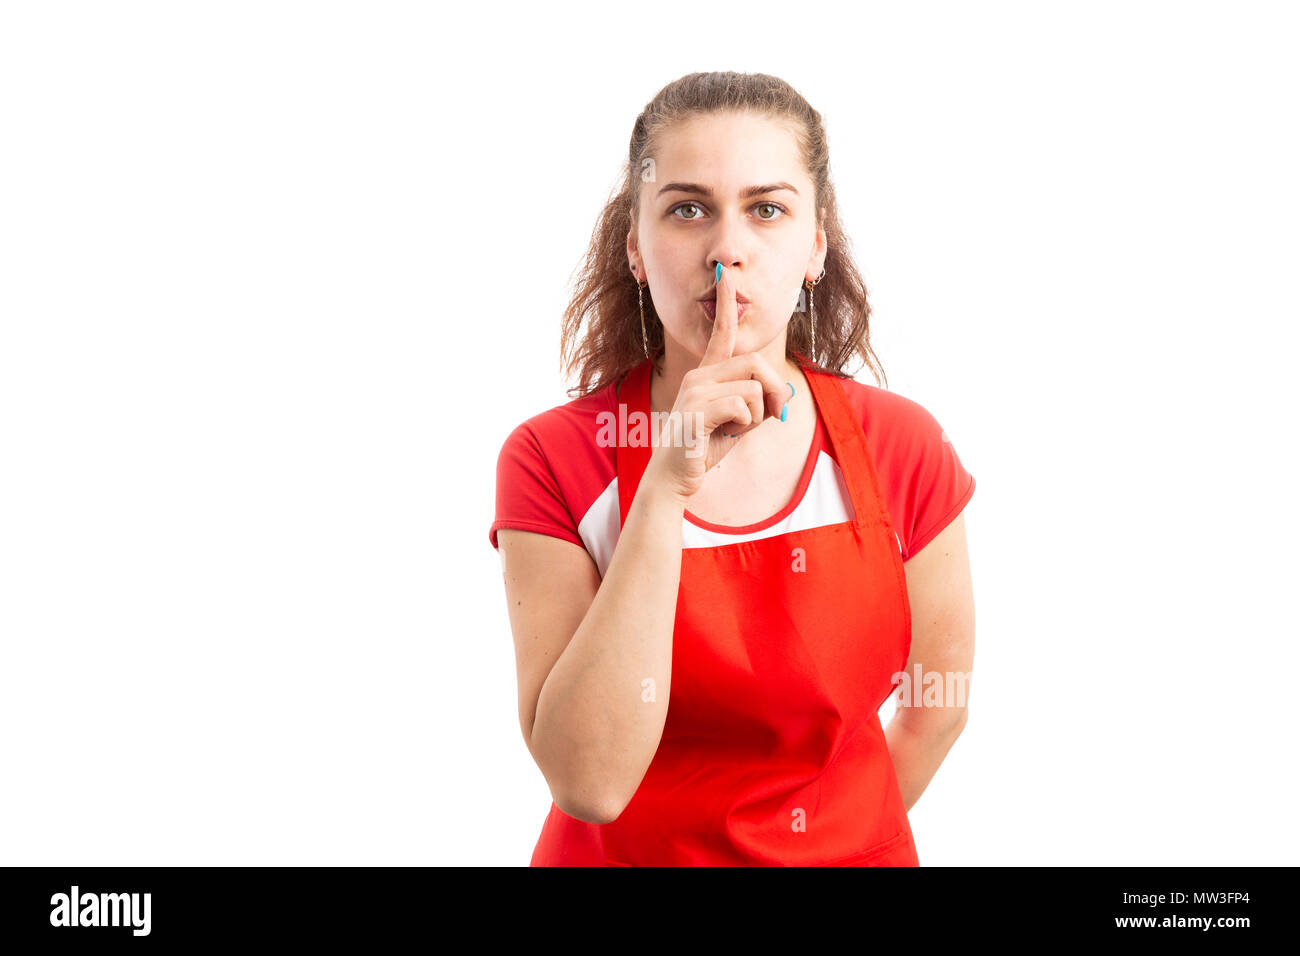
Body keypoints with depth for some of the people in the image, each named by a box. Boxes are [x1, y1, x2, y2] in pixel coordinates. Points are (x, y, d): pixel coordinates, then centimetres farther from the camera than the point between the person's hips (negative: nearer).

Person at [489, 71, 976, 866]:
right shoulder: (552, 459, -18)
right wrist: (667, 486, -32)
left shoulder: (901, 448, -13)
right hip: (624, 853, -1)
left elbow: (938, 703, 1)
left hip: (851, 851, 2)